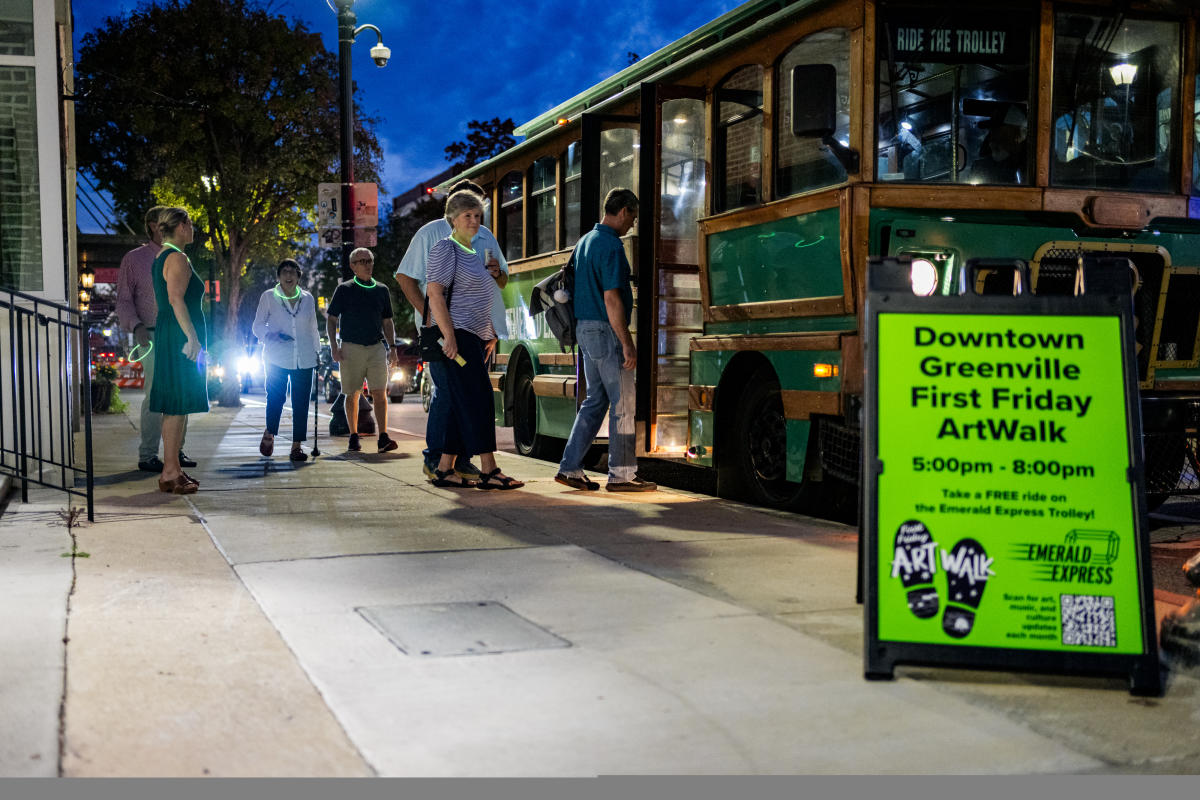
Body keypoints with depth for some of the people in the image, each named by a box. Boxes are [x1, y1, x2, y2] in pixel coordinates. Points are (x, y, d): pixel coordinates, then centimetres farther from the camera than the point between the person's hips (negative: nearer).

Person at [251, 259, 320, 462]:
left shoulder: (307, 299, 13)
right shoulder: (268, 297, 5)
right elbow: (257, 325, 6)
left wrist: (316, 350, 16)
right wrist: (270, 335, -14)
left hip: (304, 359, 2)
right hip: (277, 357, -2)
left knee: (301, 402, -3)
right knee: (275, 397, -8)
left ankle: (297, 445, 2)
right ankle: (269, 434, 19)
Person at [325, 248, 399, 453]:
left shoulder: (381, 290, 13)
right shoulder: (344, 289, 3)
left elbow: (387, 322, 19)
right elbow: (331, 320, 4)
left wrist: (392, 347, 10)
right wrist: (333, 346, -7)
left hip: (377, 347, 2)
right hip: (351, 347, -2)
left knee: (380, 393, -9)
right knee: (353, 395, 4)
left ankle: (383, 438, -12)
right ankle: (354, 437, 13)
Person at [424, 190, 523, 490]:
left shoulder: (476, 252, 21)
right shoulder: (445, 249, -6)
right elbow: (434, 293, -15)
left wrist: (491, 335, 19)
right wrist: (449, 336, -22)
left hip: (476, 339, 9)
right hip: (455, 337, -9)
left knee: (458, 405, 6)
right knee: (477, 400, -12)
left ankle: (444, 469, 8)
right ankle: (488, 471, -13)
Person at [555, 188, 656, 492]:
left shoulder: (585, 242, 16)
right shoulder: (611, 245, -14)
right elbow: (611, 299, -20)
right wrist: (627, 344, -19)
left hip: (584, 327, 10)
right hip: (606, 330, -10)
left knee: (595, 401, 13)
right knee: (622, 402, -3)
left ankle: (570, 468, 12)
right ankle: (621, 475, 1)